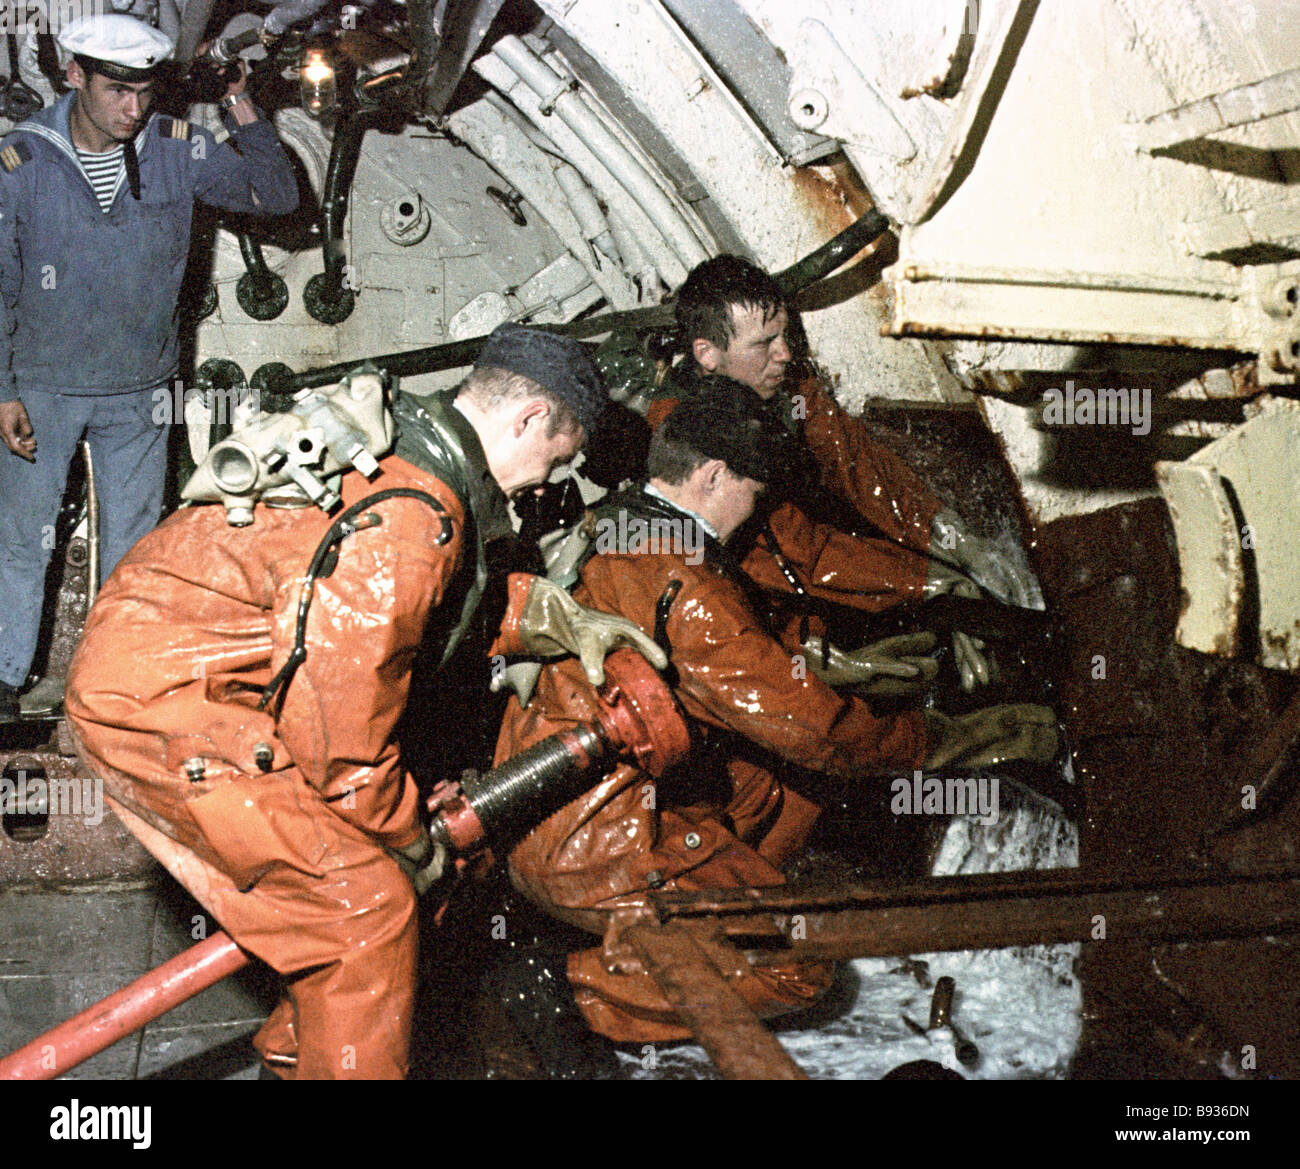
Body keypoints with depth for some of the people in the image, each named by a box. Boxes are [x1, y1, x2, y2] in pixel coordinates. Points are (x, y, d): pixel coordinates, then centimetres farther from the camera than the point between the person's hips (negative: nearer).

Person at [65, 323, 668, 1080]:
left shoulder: (400, 443, 7)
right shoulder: (411, 521, -24)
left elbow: (463, 593, 24)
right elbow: (342, 717, -20)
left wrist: (559, 618, 11)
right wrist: (409, 840, -5)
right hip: (159, 706, -10)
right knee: (367, 903, -9)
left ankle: (301, 1050, 33)